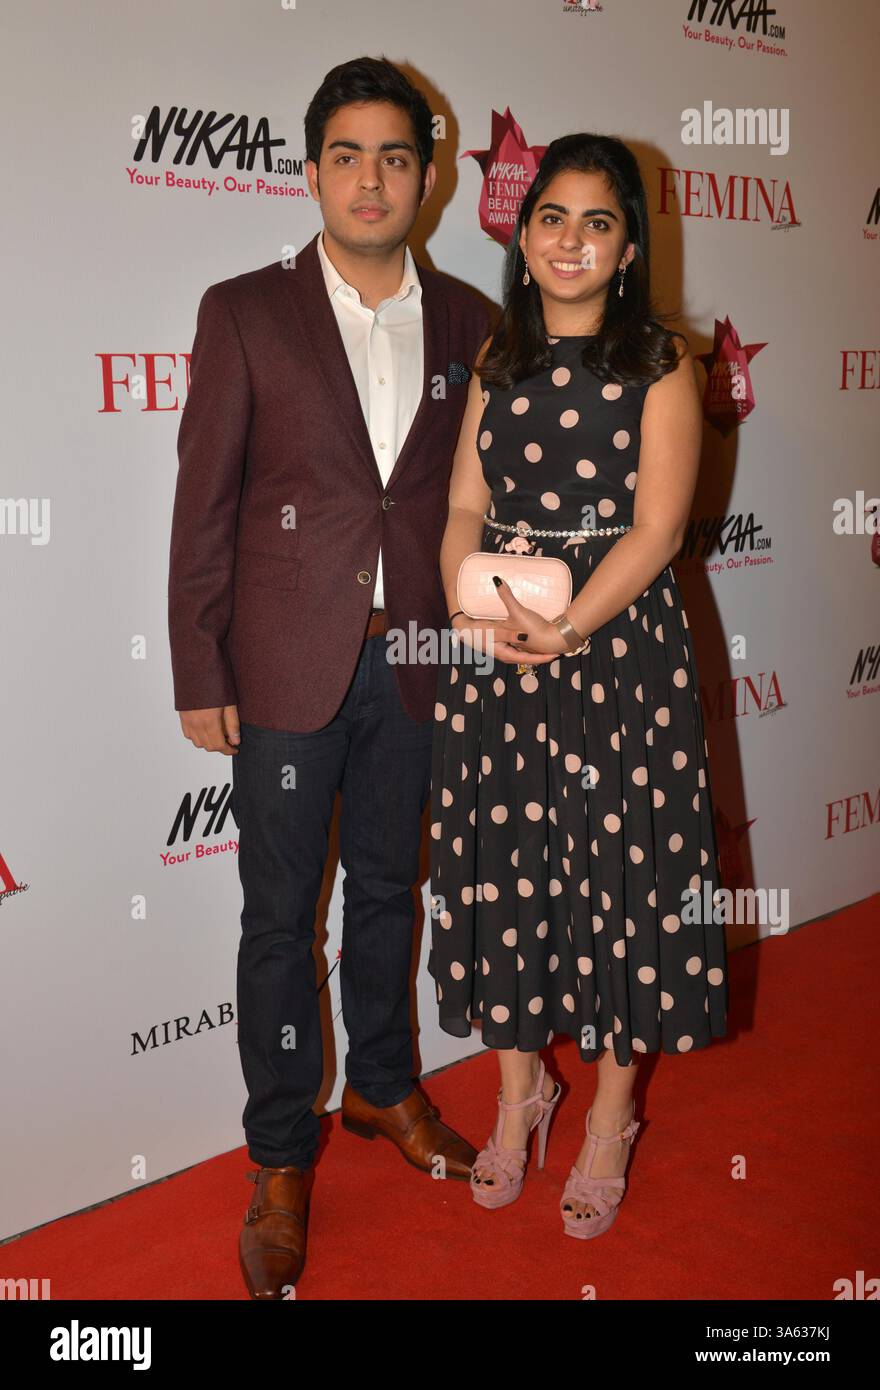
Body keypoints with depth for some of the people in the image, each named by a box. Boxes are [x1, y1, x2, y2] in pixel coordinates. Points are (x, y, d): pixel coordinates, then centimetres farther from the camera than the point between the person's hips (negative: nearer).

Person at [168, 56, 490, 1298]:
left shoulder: (464, 323, 5)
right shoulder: (244, 312, -3)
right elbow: (203, 507, -4)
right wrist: (199, 677, -7)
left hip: (416, 664, 3)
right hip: (288, 668, -3)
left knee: (389, 890, 18)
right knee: (279, 915, 6)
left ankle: (383, 1088, 39)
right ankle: (281, 1159, 22)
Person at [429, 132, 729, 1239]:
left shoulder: (659, 364, -1)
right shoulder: (497, 359, 11)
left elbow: (656, 528, -10)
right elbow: (465, 506, 7)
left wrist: (562, 630, -21)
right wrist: (469, 607, -12)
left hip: (617, 641, -3)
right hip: (493, 651, 4)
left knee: (621, 869, 2)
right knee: (503, 860, 9)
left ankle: (611, 1118, 22)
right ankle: (520, 1089, 30)